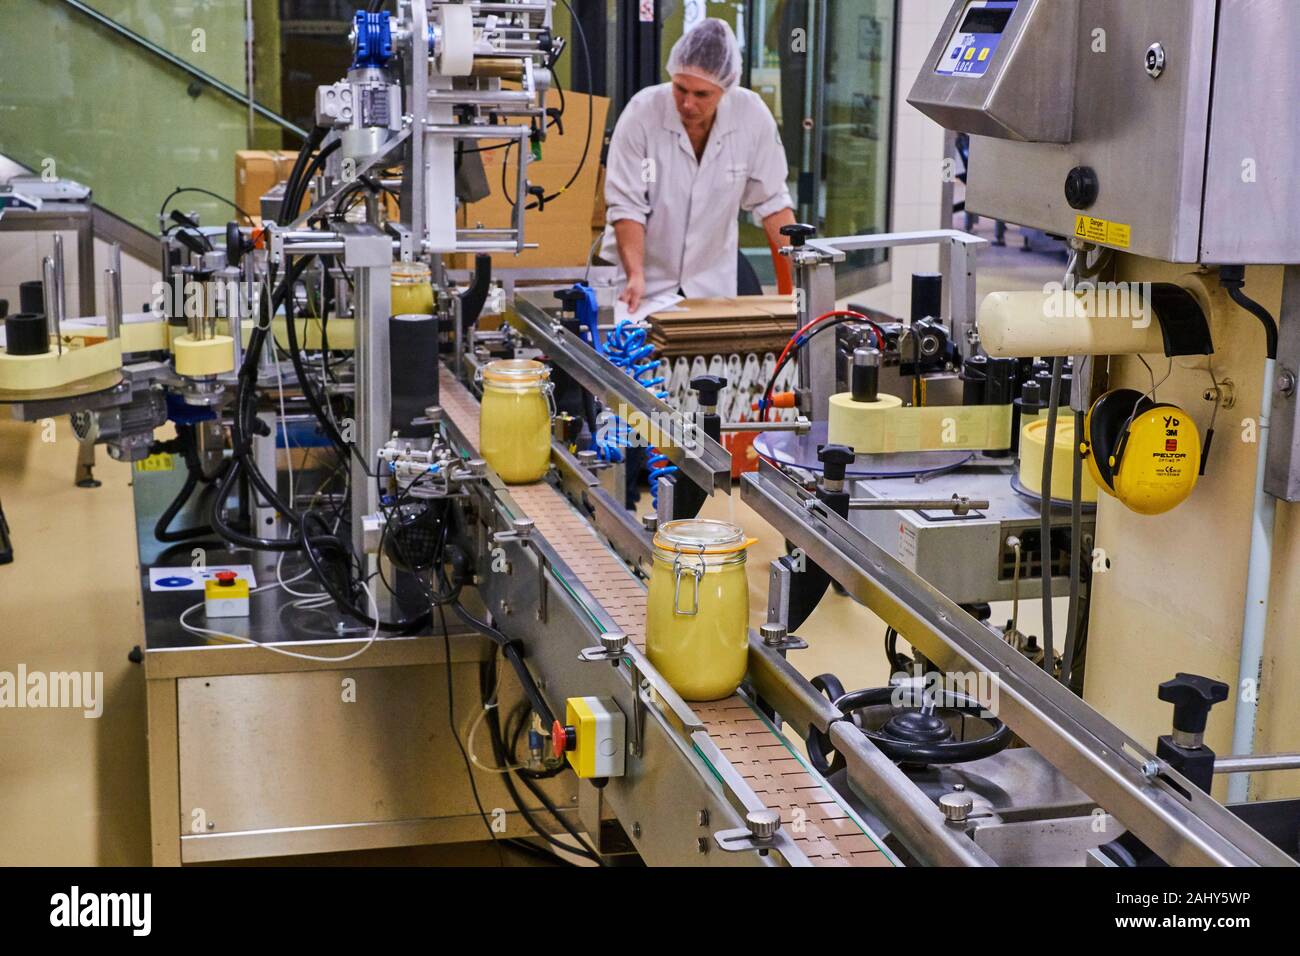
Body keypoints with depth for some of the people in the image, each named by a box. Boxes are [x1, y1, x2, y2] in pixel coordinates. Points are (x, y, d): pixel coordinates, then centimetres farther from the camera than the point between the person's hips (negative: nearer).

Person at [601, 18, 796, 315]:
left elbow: (771, 202, -3)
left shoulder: (752, 115, -13)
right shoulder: (642, 112, -18)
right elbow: (625, 205, -14)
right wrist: (636, 276, -26)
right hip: (647, 282, -2)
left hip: (714, 283, 2)